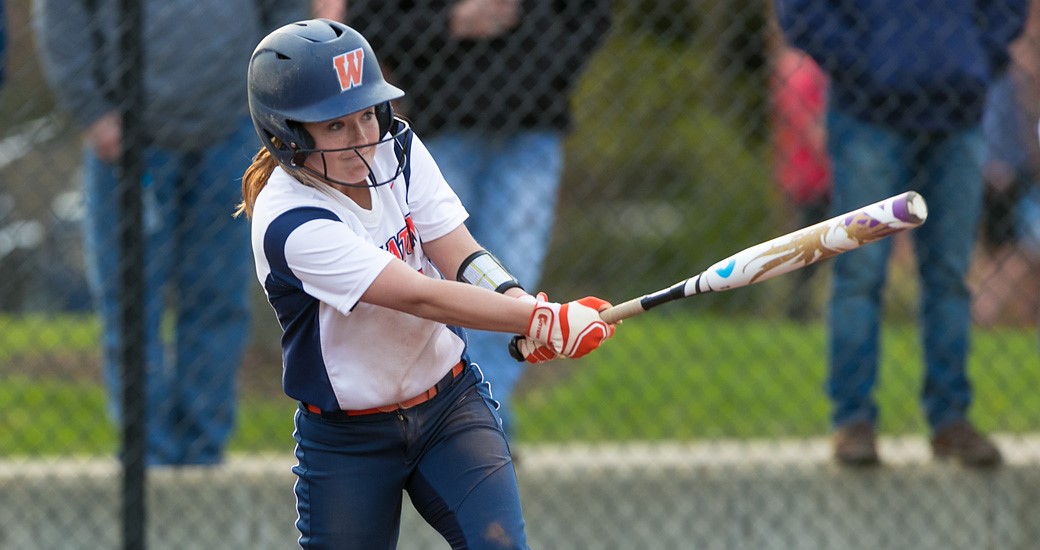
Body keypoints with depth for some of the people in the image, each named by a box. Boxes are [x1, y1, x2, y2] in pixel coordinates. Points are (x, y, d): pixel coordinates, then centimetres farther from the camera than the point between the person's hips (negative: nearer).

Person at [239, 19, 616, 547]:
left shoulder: (397, 147, -6)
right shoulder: (291, 223, -26)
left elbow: (460, 256, -10)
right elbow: (424, 299, -30)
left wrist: (518, 301, -31)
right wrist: (544, 321, -36)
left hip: (451, 403, 4)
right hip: (348, 439, -4)